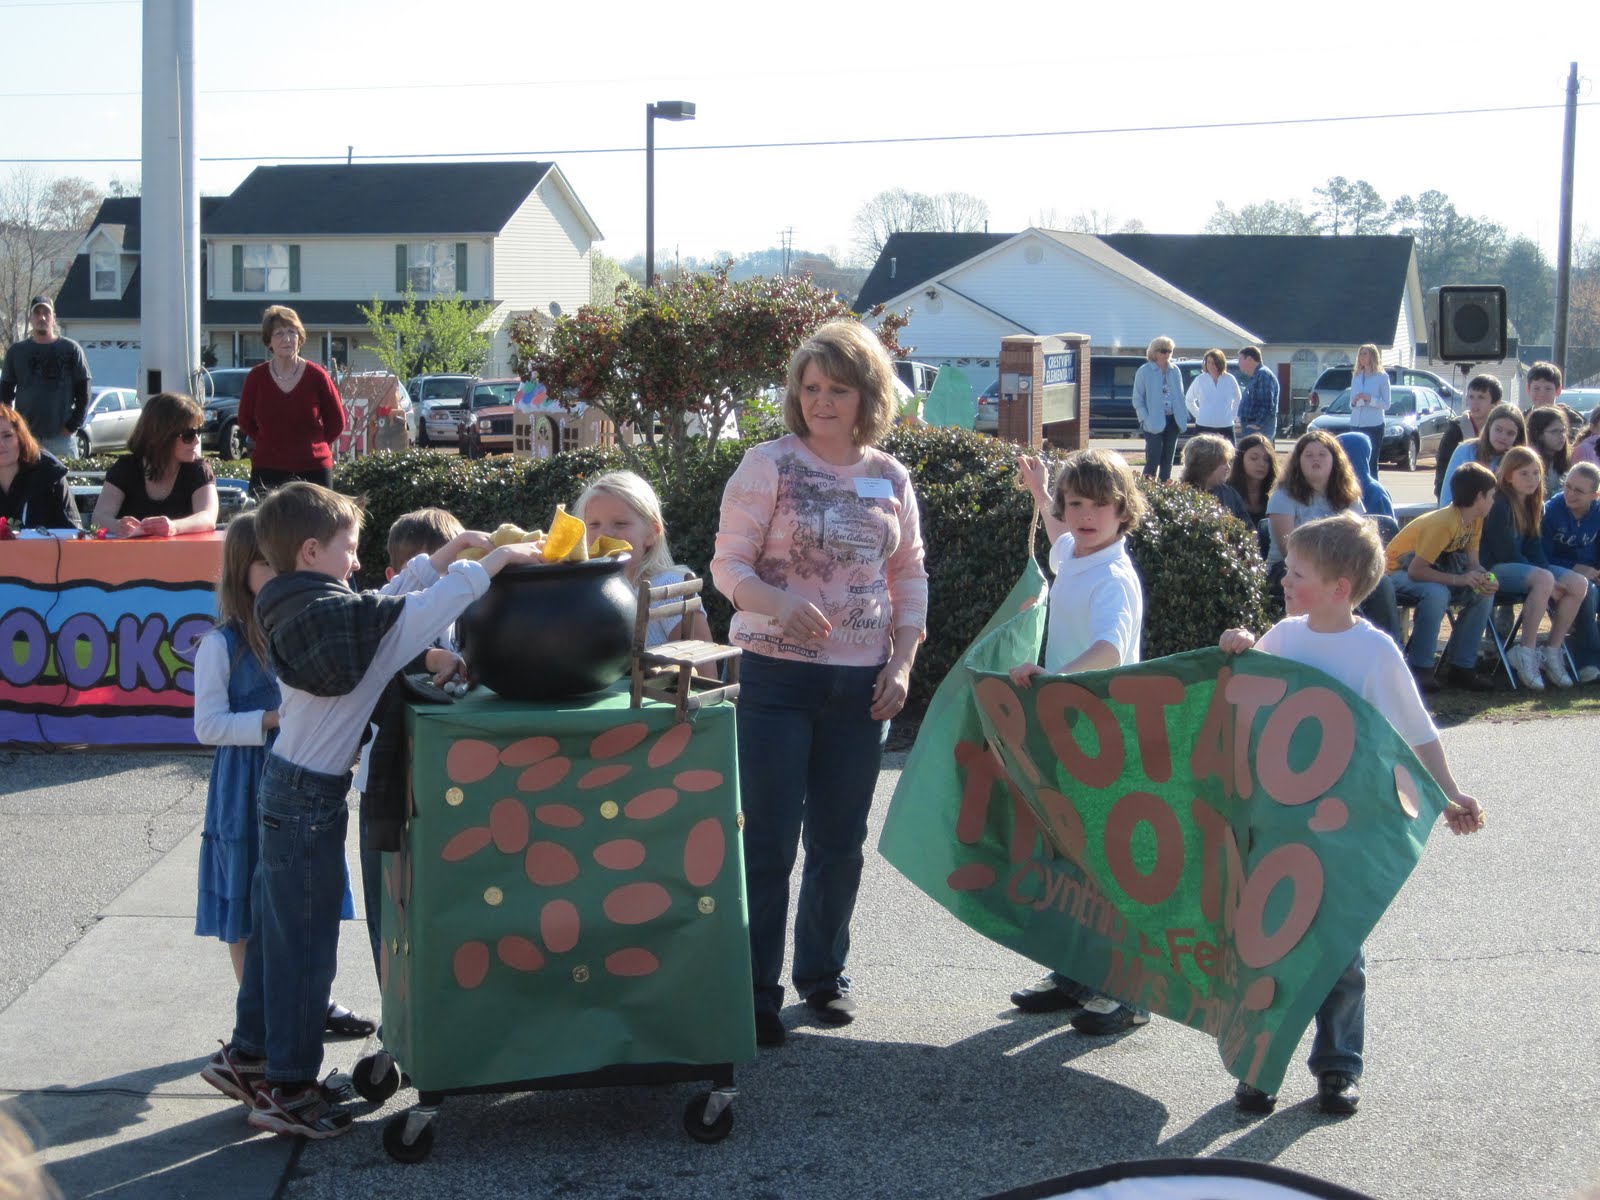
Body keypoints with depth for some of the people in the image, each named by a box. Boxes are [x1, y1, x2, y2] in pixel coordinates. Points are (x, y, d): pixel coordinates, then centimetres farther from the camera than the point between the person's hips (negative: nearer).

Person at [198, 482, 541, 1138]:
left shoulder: (299, 610, 8)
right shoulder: (335, 613, -20)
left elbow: (392, 605, 14)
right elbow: (424, 611, -22)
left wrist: (450, 551, 11)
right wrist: (493, 561, -13)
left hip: (287, 783, 9)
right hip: (312, 795, -9)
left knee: (275, 926, 19)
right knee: (306, 941, -1)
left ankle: (249, 1055, 31)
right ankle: (287, 1089, 8)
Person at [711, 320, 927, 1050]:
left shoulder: (890, 478, 7)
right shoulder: (768, 465, -4)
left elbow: (910, 575, 14)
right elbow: (728, 565, -7)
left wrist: (903, 661, 2)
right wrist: (782, 605, -26)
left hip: (861, 682, 4)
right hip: (779, 677, -4)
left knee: (840, 840, 12)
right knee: (769, 839, -2)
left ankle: (822, 974, 27)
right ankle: (756, 991, 7)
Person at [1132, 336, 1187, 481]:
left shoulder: (1175, 371, 11)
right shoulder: (1144, 371, -3)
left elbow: (1180, 396, 17)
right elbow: (1137, 399, -3)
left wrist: (1184, 417, 5)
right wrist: (1145, 419, -14)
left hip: (1172, 420, 5)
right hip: (1154, 423, -5)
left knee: (1167, 462, 9)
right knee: (1153, 461, -10)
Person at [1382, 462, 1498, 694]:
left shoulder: (1475, 519, -3)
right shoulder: (1442, 524, -30)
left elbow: (1472, 562, 0)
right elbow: (1415, 571, -33)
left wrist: (1483, 578, -22)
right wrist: (1459, 580, -37)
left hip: (1432, 570, 8)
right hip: (1398, 571, -8)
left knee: (1484, 594, -9)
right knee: (1436, 593, -38)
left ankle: (1461, 666, -3)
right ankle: (1419, 669, -26)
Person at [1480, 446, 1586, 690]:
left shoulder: (1534, 505, 11)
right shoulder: (1499, 504, -15)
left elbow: (1534, 547, 9)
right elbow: (1506, 553, -18)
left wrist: (1550, 581, -10)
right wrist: (1548, 581, -18)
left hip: (1524, 566, 9)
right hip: (1493, 569, -9)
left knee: (1579, 584, -10)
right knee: (1543, 579, -36)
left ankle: (1552, 652, -4)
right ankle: (1526, 653, -28)